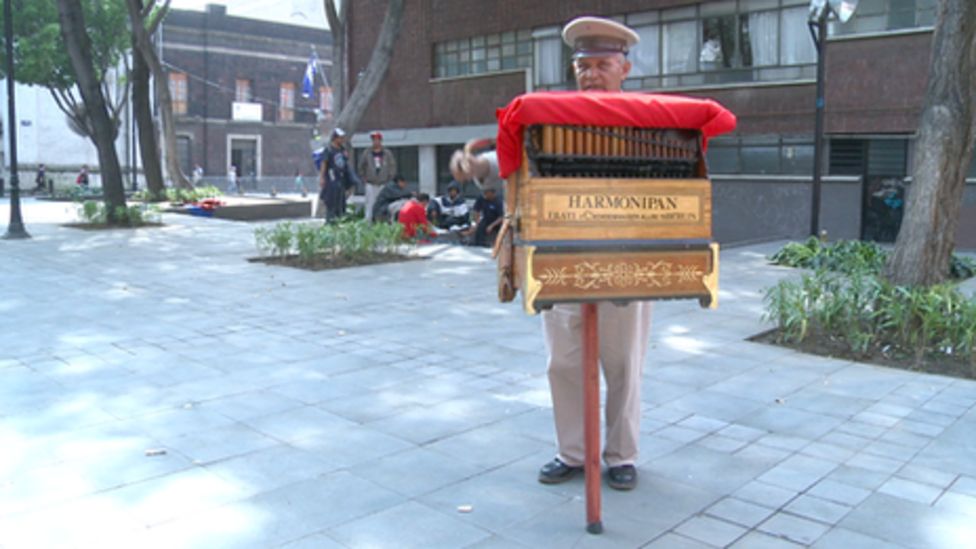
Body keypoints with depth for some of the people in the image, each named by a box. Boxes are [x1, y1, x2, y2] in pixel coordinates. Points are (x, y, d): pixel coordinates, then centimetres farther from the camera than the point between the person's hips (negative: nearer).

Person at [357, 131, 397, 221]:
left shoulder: (387, 153, 4)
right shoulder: (366, 153, 4)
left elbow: (393, 166, 8)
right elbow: (361, 167, 11)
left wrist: (389, 178, 1)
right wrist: (364, 179, 3)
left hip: (383, 184, 0)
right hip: (370, 184, 0)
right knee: (370, 204, -4)